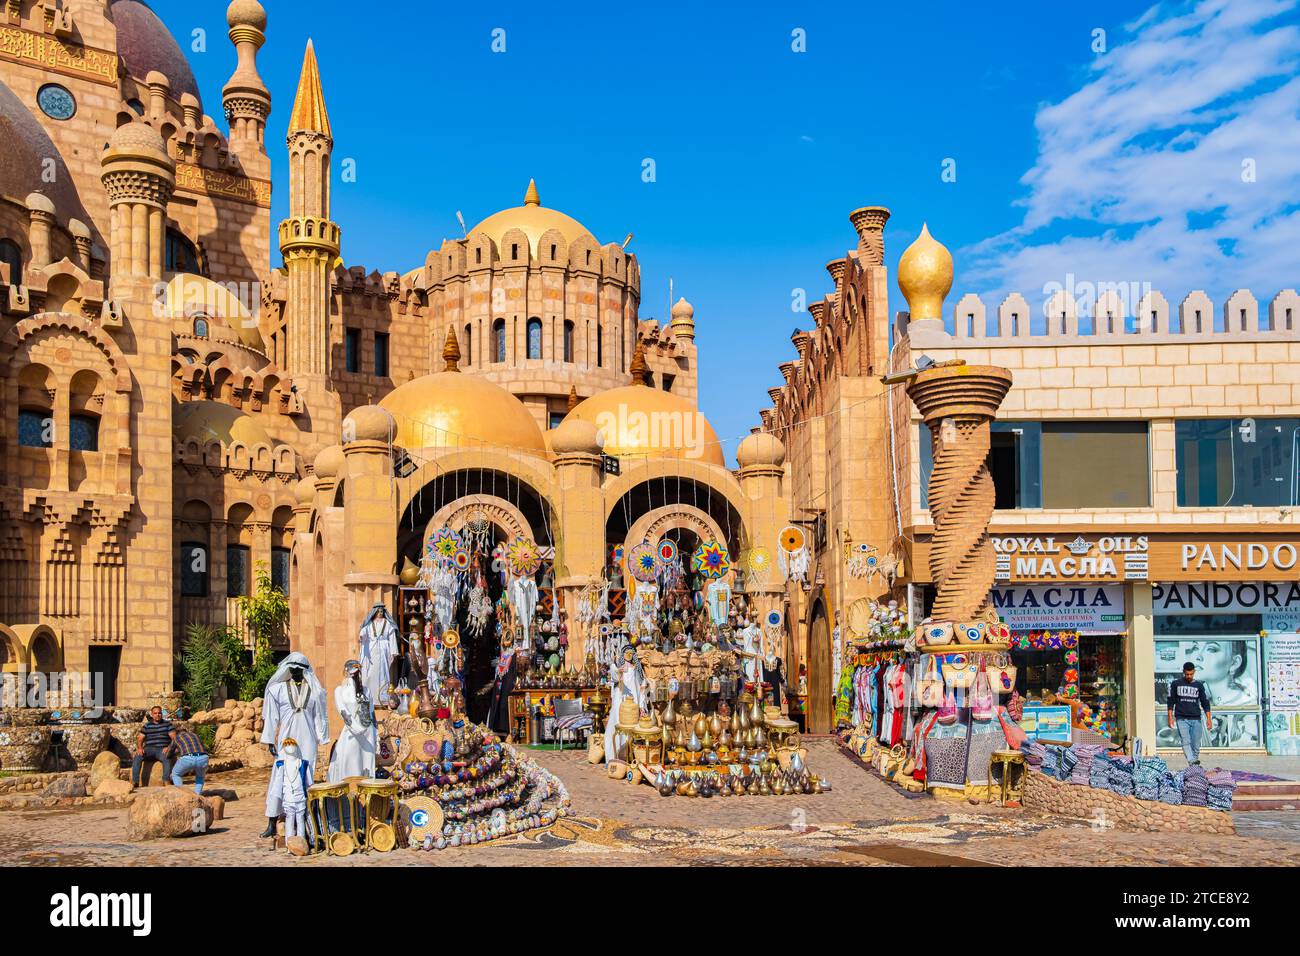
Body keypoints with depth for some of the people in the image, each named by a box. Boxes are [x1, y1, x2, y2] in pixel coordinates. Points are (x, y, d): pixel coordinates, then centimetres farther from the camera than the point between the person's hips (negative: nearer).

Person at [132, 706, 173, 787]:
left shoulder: (167, 724, 11)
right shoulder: (146, 725, 17)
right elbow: (140, 739, 13)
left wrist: (168, 747, -16)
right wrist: (139, 748, -9)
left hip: (162, 750, -2)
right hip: (149, 749, 2)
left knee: (167, 758, -37)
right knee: (137, 757, -29)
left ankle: (166, 781, -38)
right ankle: (135, 782, -32)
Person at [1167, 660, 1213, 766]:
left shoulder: (1199, 685, 11)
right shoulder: (1176, 684, 7)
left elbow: (1205, 703, 12)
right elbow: (1171, 702, 9)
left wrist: (1208, 719, 4)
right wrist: (1170, 717, 1)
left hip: (1196, 719, 2)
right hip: (1181, 719, -2)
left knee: (1196, 744, -1)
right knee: (1186, 742, -17)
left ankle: (1195, 765, 12)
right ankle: (1192, 763, -28)